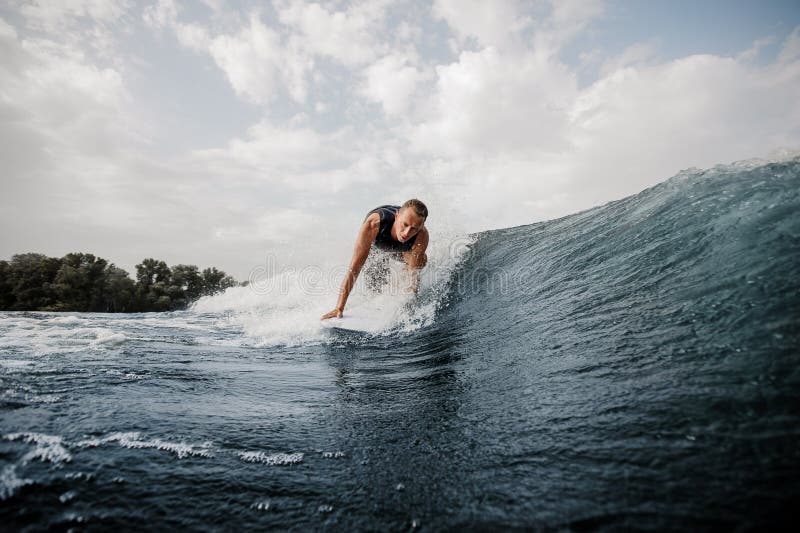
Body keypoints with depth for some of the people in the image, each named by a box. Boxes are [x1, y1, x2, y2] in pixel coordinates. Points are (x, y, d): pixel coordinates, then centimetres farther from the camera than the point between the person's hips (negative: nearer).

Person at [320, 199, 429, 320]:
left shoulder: (422, 235, -41)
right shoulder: (373, 224, -47)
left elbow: (414, 273, -32)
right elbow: (354, 269, -48)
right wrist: (339, 308, -51)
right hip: (374, 244, -1)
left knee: (421, 261, -25)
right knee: (372, 284, -11)